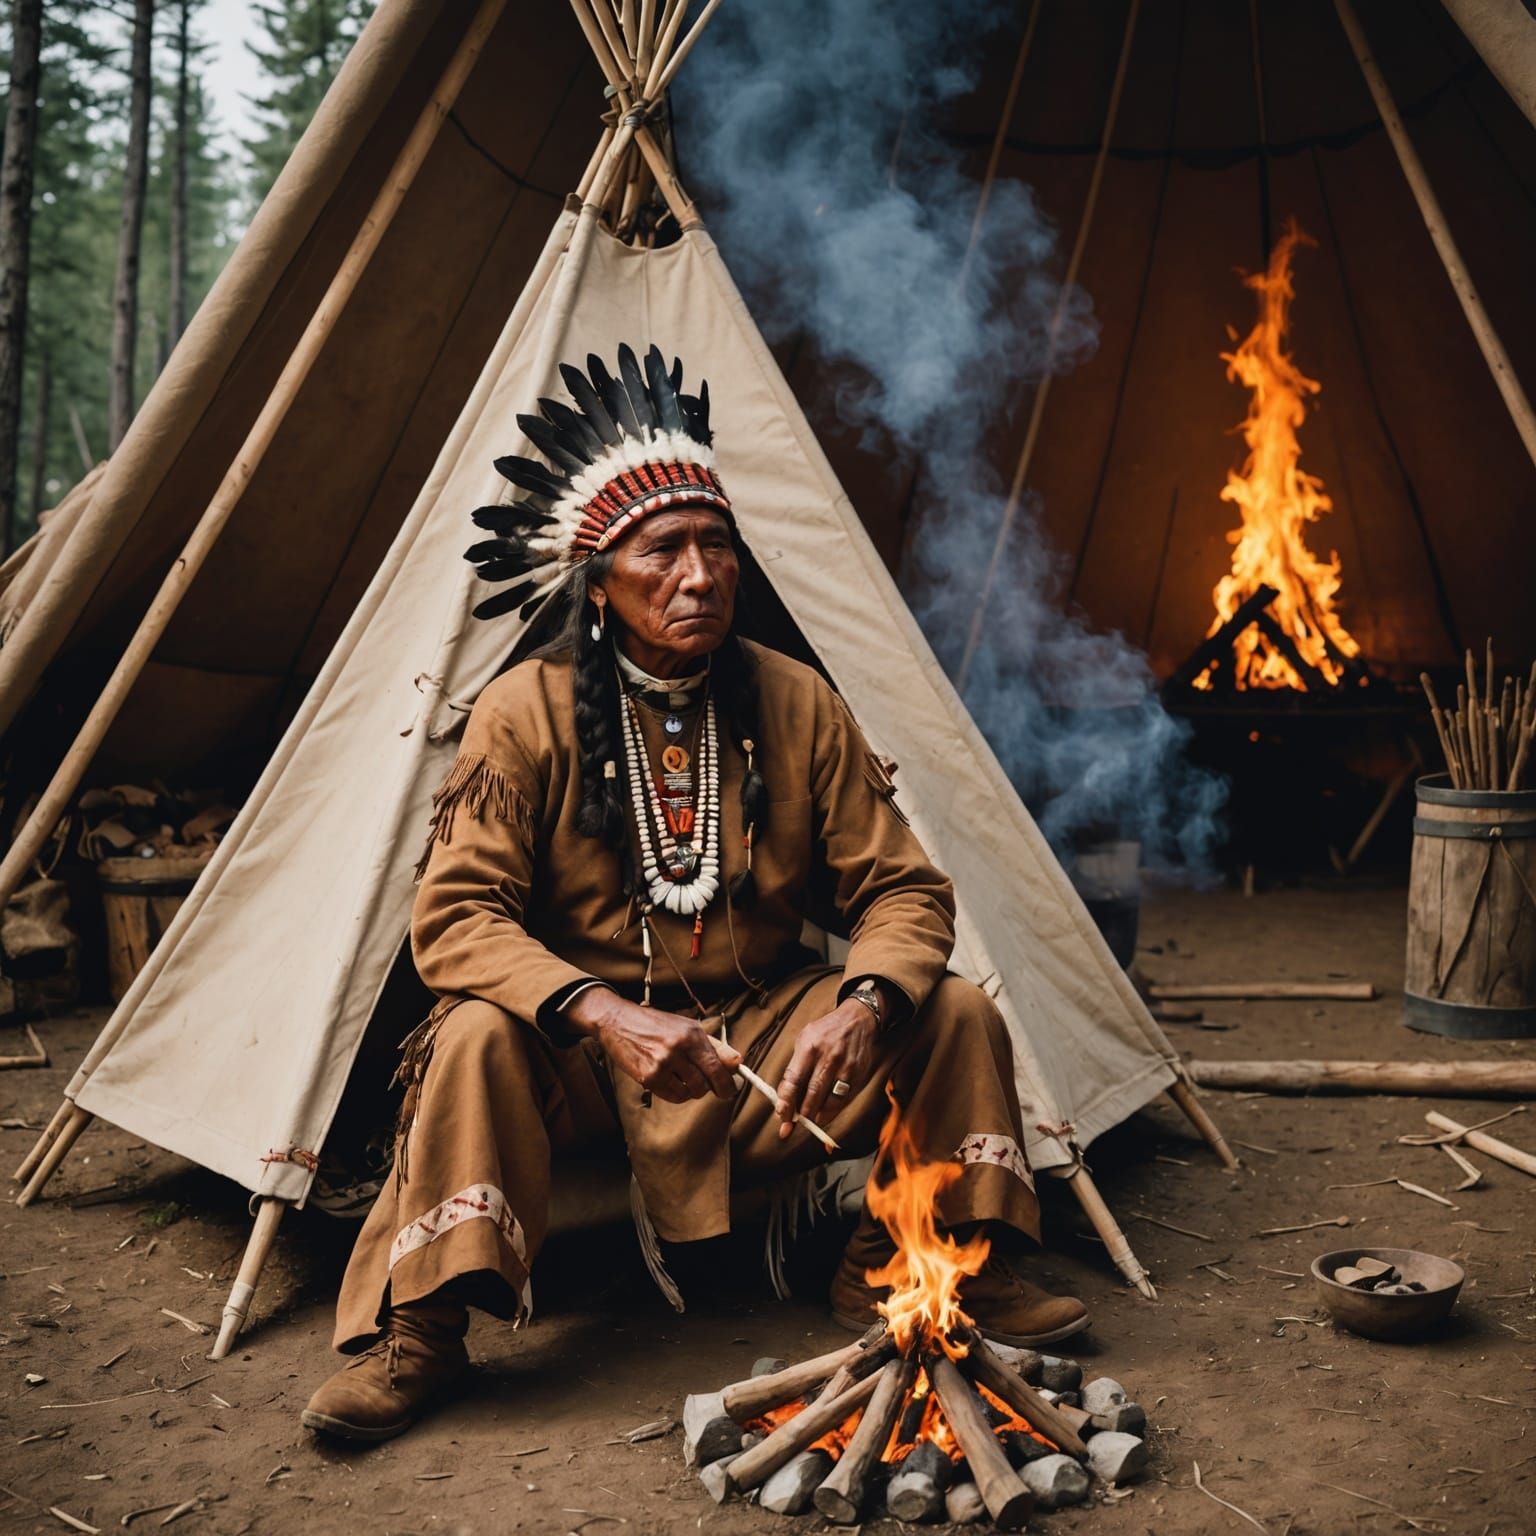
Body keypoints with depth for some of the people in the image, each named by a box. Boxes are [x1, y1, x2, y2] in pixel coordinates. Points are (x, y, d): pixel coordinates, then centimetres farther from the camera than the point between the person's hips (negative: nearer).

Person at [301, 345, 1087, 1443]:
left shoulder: (799, 705, -5)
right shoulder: (528, 711, -12)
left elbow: (902, 890, -4)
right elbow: (456, 915, -17)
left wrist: (864, 1003, -28)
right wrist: (604, 1016, -33)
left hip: (766, 1028, 3)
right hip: (583, 1053, -2)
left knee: (955, 1013, -15)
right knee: (478, 1036, -32)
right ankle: (420, 1330, -16)